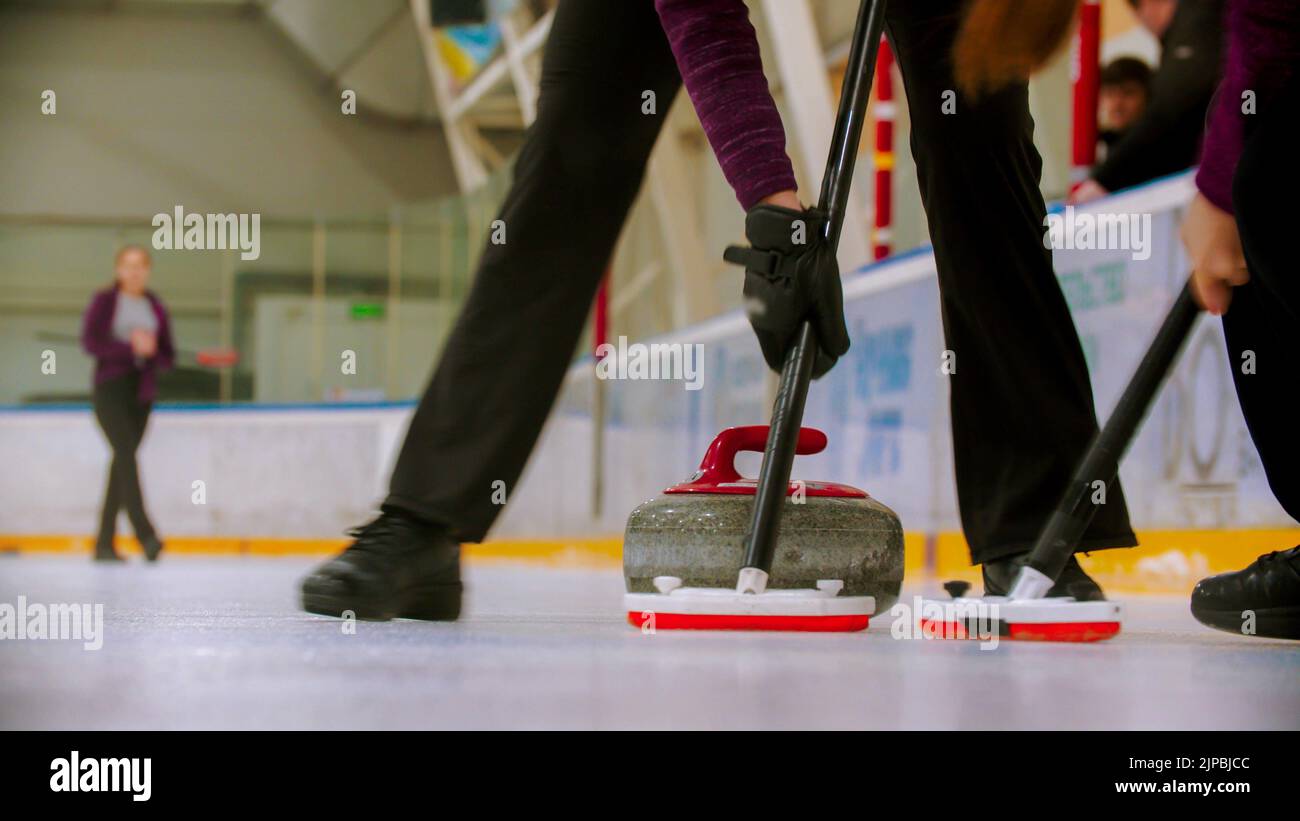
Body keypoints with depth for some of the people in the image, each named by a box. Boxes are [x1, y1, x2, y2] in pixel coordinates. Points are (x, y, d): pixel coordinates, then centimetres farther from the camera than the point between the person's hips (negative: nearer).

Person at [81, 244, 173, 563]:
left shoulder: (156, 308, 13)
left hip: (142, 392, 4)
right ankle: (144, 532, -29)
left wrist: (150, 352, -10)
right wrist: (131, 348, -16)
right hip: (110, 389, -4)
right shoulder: (104, 302, 2)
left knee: (122, 463, 4)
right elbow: (90, 341, -10)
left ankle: (104, 543, 7)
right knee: (126, 454, -19)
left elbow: (168, 355, 12)